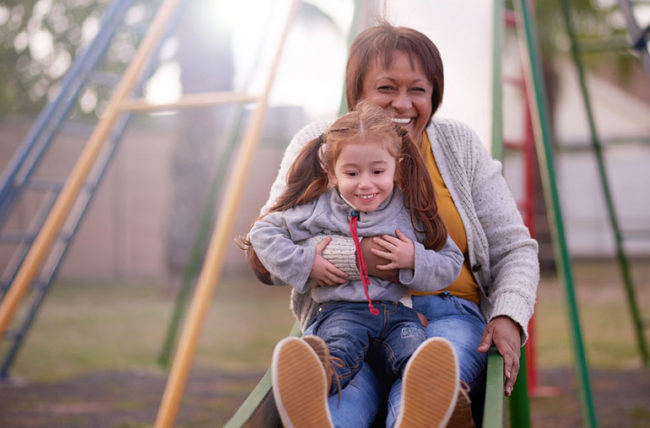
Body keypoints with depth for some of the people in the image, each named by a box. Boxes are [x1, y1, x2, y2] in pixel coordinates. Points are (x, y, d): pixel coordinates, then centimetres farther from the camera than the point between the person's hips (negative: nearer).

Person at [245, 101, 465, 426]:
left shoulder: (413, 213, 9)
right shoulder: (318, 209, 7)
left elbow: (452, 265, 14)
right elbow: (262, 232, 11)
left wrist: (415, 260, -5)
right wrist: (305, 264, 0)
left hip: (399, 310, 3)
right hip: (342, 310, -2)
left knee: (414, 351, -31)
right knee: (339, 350, -37)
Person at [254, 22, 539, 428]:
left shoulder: (460, 145, 12)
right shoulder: (319, 146, 7)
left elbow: (513, 249, 14)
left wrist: (509, 317, -7)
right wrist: (356, 256, -18)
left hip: (448, 314, 1)